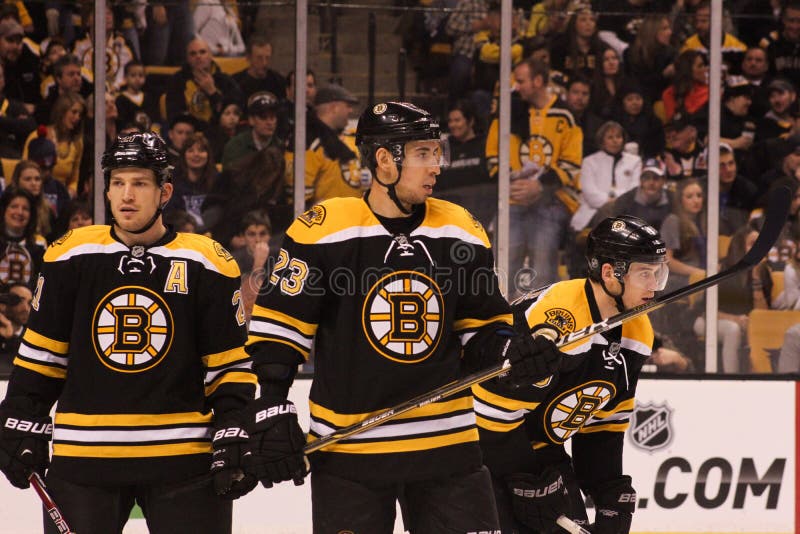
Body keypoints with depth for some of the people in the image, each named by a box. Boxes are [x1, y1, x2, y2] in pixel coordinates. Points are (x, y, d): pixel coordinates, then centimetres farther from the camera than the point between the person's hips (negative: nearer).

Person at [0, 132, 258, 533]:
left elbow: (230, 364, 3)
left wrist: (235, 440, -5)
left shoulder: (206, 264, 0)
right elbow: (41, 351, 10)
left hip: (183, 455, -1)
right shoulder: (71, 256, 3)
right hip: (83, 454, 1)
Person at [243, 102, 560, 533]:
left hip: (447, 441, 4)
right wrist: (272, 412, -10)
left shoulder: (460, 231, 6)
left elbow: (479, 328, 13)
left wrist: (512, 351, -8)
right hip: (348, 446, -4)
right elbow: (278, 326, -4)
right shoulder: (323, 230, -8)